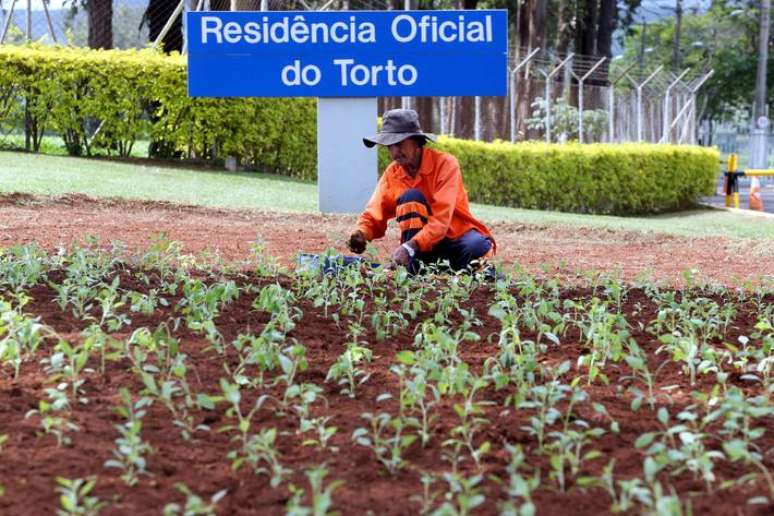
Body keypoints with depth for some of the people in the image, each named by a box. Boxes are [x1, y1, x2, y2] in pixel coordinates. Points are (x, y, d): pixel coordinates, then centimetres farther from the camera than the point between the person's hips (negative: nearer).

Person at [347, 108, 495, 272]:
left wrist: (410, 247, -42)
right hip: (428, 243, 4)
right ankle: (412, 268, -28)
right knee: (411, 197, -23)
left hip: (457, 237, -4)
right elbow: (375, 215, -7)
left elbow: (441, 218, -28)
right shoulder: (392, 173, -1)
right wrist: (362, 233, -31)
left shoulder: (445, 164, -18)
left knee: (478, 247, -38)